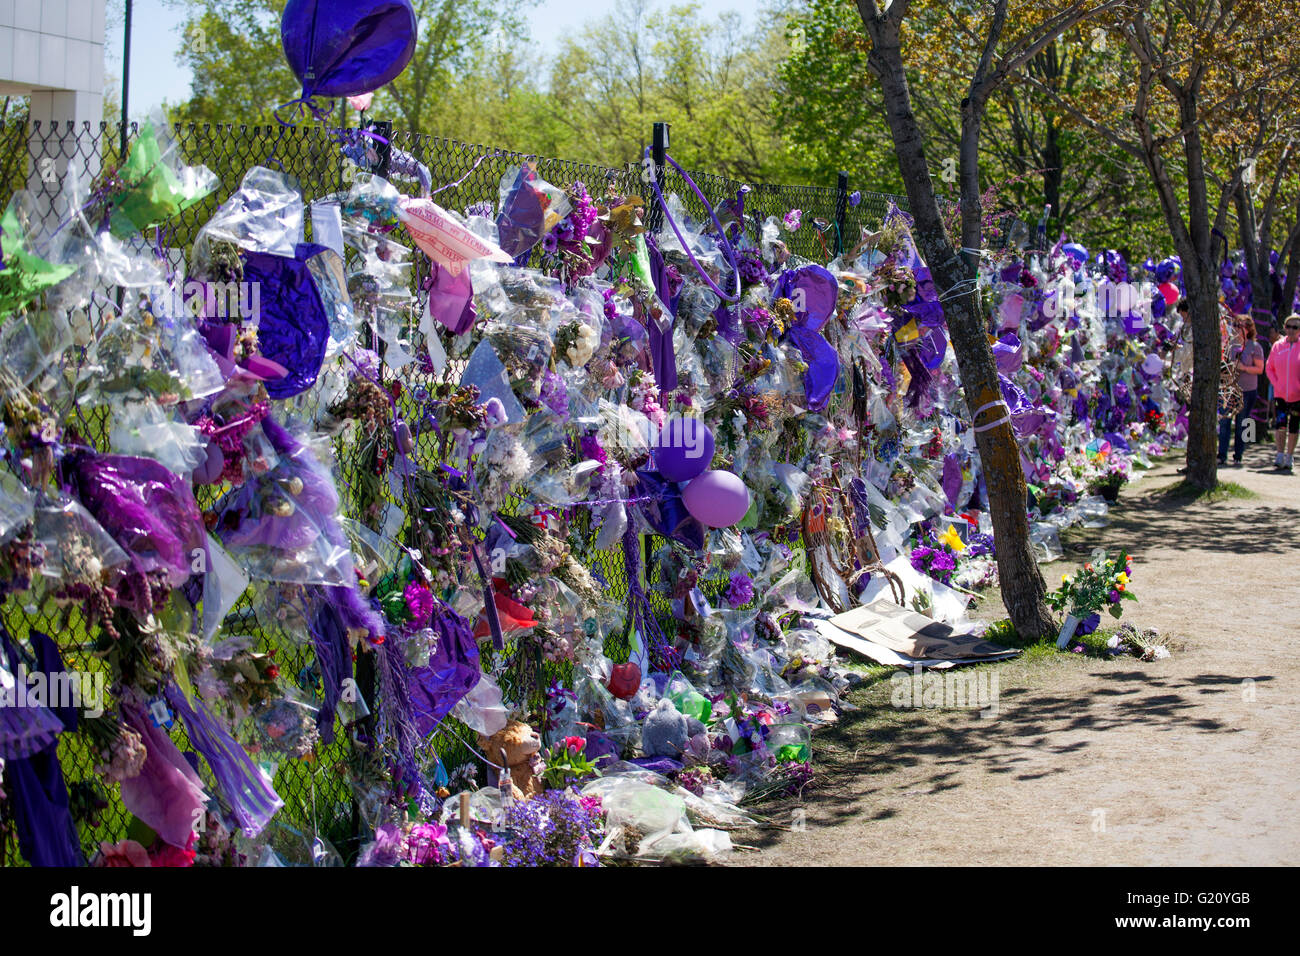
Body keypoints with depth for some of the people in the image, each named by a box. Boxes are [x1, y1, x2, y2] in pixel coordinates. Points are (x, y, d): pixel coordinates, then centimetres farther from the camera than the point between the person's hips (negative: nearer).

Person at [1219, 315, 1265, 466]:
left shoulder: (1255, 347, -2)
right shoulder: (1233, 346, 10)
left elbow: (1260, 368, -4)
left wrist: (1243, 368, -18)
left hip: (1247, 391, -4)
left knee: (1241, 424, 1)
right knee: (1224, 421, -3)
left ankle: (1238, 457, 9)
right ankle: (1222, 455, 1)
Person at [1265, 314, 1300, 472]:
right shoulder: (1278, 346, 3)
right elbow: (1269, 367, 12)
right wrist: (1276, 384, 0)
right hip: (1280, 393, 2)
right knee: (1280, 423, -10)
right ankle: (1280, 456, 1)